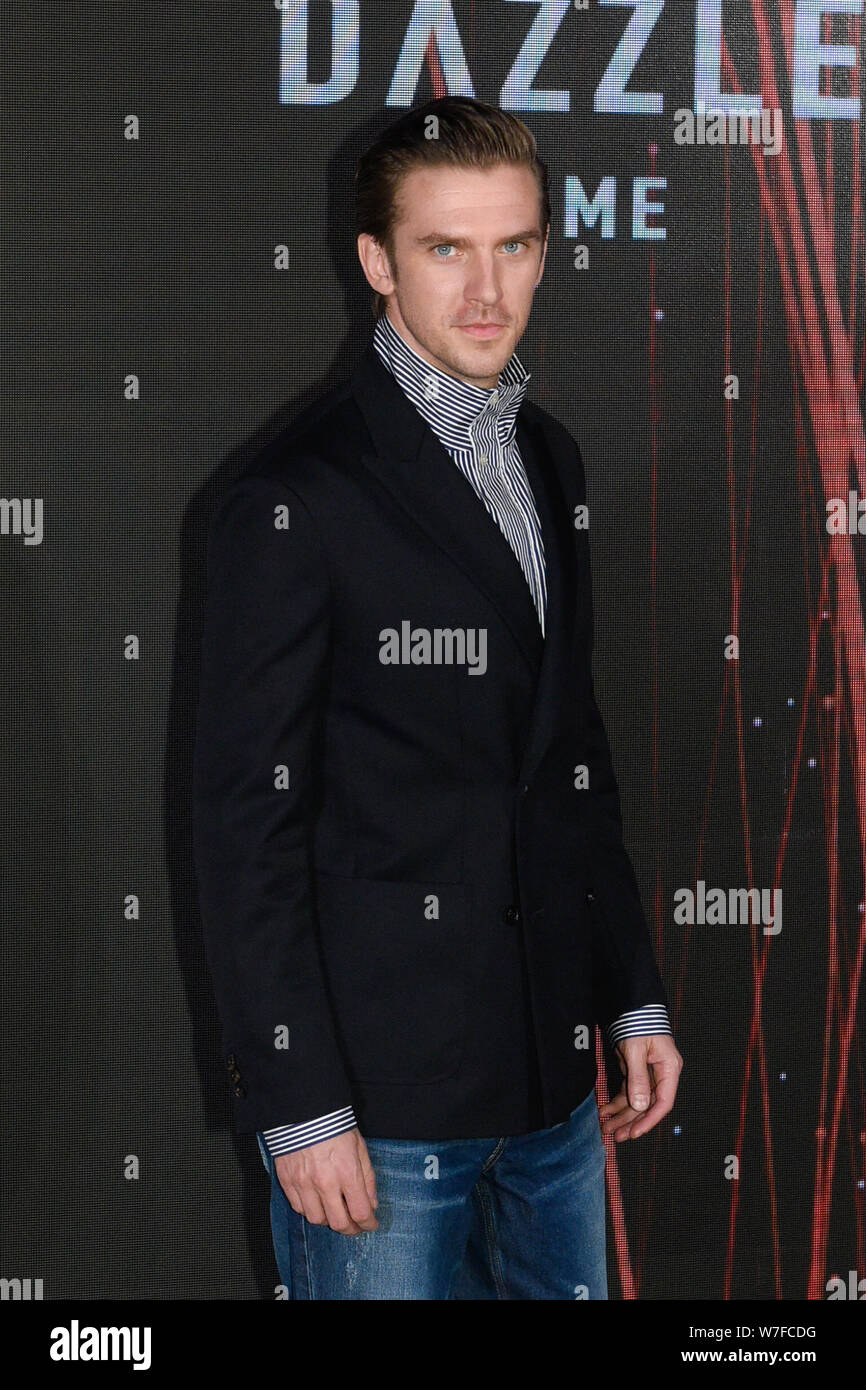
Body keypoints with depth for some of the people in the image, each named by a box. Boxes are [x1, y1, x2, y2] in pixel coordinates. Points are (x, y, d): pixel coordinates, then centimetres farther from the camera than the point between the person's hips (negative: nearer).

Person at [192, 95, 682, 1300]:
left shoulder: (549, 459, 11)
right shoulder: (298, 503, -12)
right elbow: (249, 824, -13)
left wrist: (635, 997, 15)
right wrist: (298, 1108, -16)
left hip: (554, 1082, 7)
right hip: (381, 1096, -7)